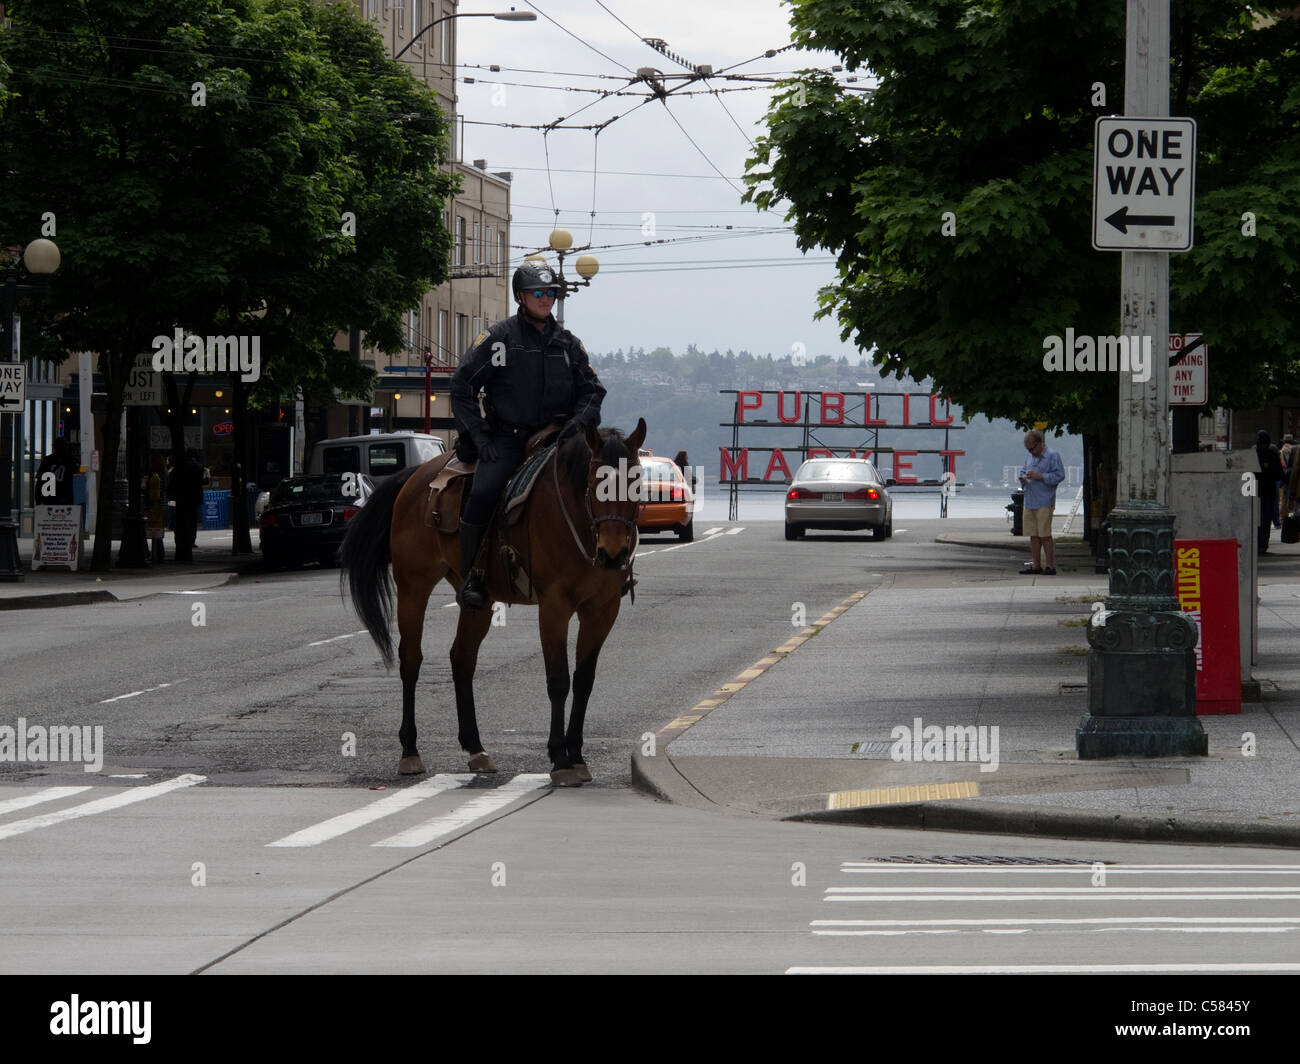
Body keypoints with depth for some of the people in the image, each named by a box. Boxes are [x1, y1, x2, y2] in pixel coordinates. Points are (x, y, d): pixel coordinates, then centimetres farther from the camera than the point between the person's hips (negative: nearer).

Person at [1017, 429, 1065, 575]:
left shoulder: (1052, 456, -6)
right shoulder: (1030, 457, 17)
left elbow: (1059, 475, -11)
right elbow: (1023, 470, 28)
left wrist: (1040, 476, -17)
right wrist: (1023, 479, 5)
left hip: (1044, 503, -7)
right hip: (1030, 502, 7)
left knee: (1045, 535, -8)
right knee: (1033, 535, 9)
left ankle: (1050, 566, -3)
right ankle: (1035, 565, 15)